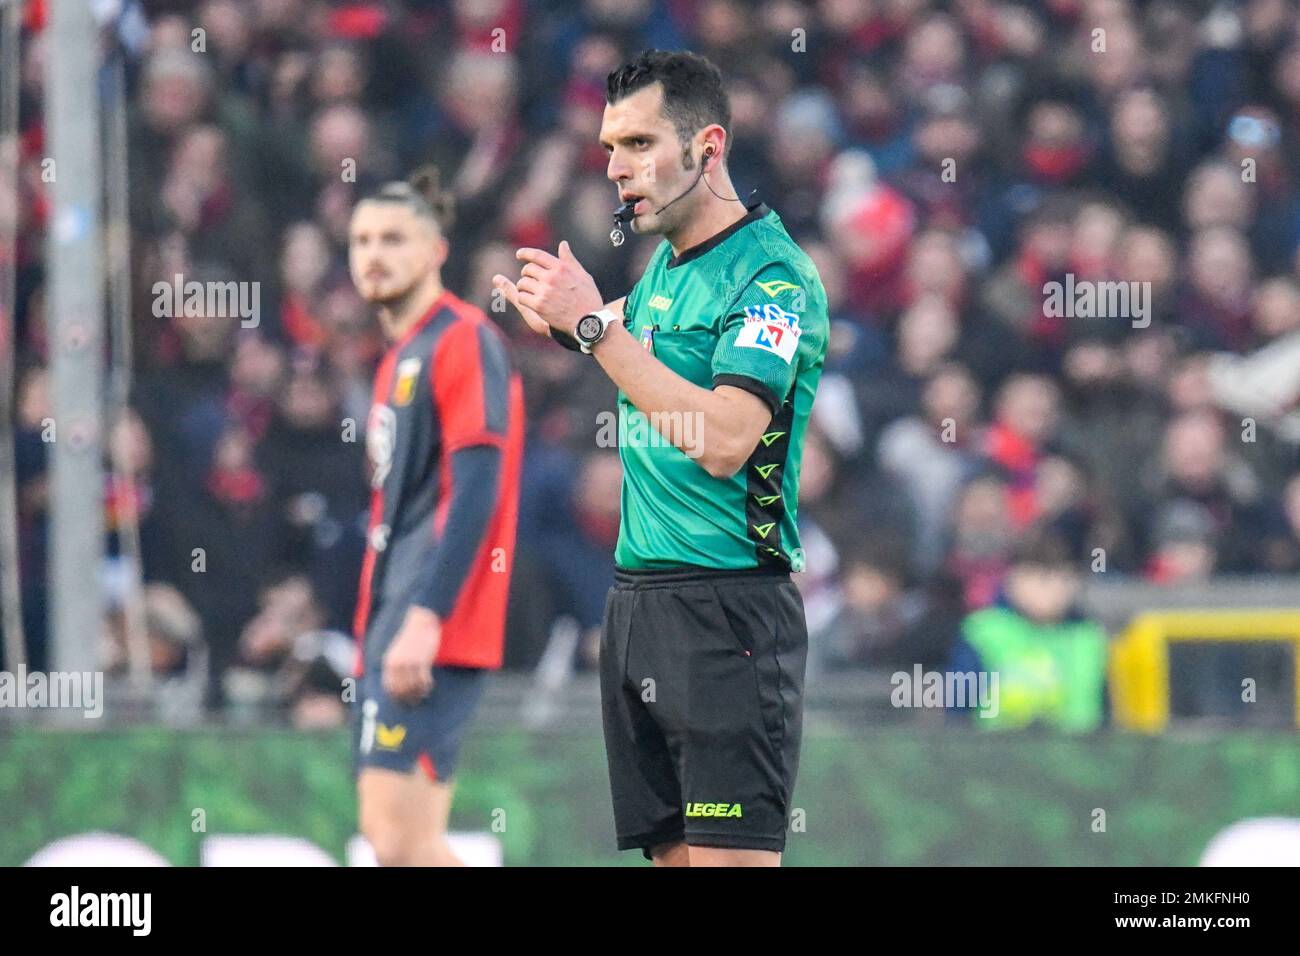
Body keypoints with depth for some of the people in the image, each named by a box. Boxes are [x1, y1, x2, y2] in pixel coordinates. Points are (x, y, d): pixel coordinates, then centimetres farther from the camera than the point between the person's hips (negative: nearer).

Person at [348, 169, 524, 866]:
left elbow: (475, 489, -18)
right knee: (392, 834, 7)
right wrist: (376, 631, 19)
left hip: (432, 633, -10)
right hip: (393, 630, 10)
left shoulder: (463, 341, -8)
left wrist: (424, 618, -25)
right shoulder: (400, 357, 21)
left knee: (401, 838, -15)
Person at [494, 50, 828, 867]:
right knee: (671, 853, 6)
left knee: (728, 858, -13)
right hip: (637, 604, 9)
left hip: (727, 609, -9)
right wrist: (560, 319, 17)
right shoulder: (670, 262, 14)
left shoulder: (773, 274, -12)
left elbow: (724, 441, -24)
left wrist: (595, 327, -23)